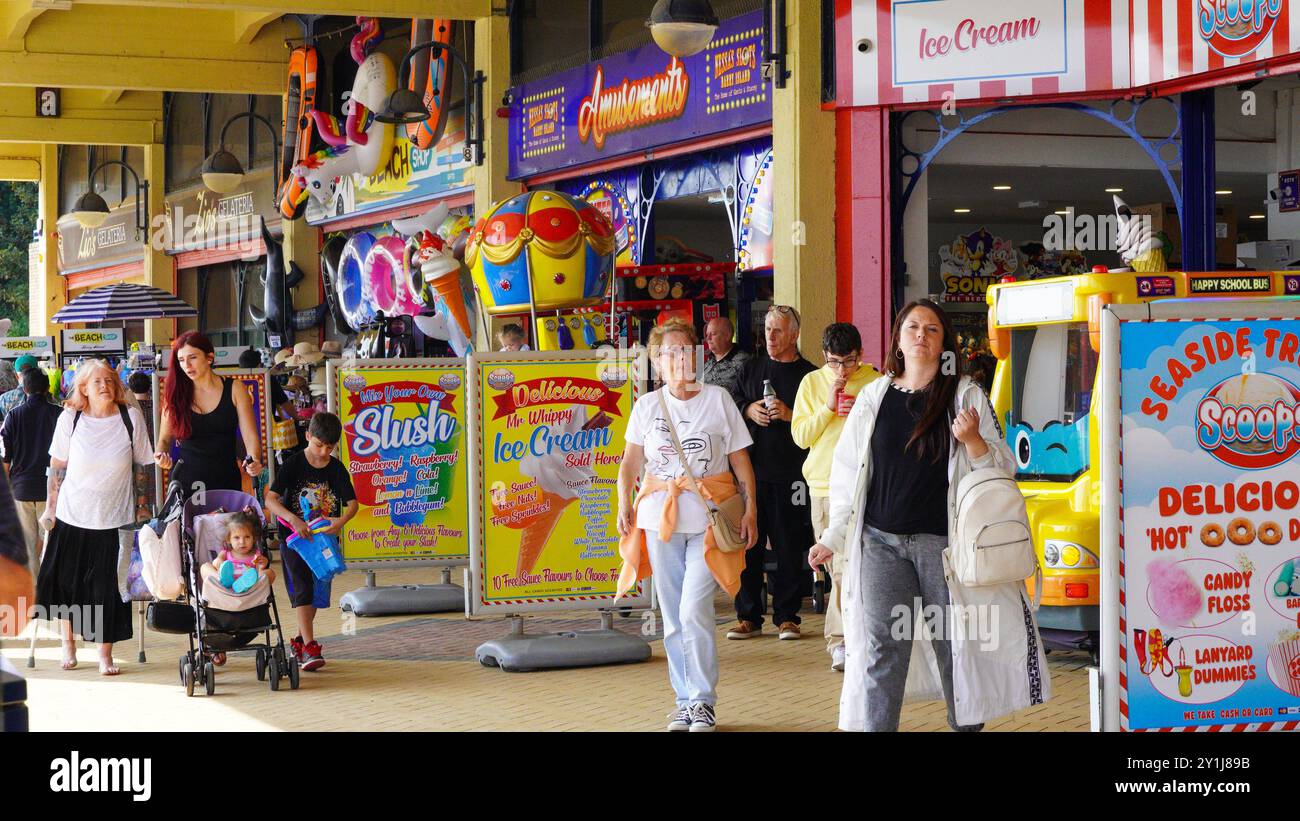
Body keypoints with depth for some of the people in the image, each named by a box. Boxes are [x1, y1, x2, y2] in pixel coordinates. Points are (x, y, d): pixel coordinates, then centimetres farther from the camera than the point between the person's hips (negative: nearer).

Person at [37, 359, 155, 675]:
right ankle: (68, 641, 31)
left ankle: (105, 654, 14)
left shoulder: (131, 417, -3)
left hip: (115, 518, -1)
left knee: (108, 587, 1)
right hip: (72, 515, 1)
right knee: (67, 581, 9)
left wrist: (142, 509, 3)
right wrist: (50, 509, 3)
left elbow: (141, 467, 4)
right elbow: (57, 467, 3)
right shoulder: (70, 418, -3)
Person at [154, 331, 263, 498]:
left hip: (226, 480, 0)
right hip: (186, 482, 0)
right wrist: (162, 455, -10)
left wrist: (254, 462, -22)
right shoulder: (176, 394, 3)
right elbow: (164, 439, 12)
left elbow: (250, 436, -3)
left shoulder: (233, 390, 0)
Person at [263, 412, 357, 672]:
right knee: (302, 589, -13)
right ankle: (309, 648, -18)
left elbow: (352, 502, -5)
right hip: (294, 536, -4)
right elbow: (271, 499, -19)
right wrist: (293, 519, -34)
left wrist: (341, 521, -27)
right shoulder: (293, 464, -11)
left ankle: (300, 640, 28)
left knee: (318, 592, 10)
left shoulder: (336, 469, -1)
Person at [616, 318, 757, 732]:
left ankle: (703, 701, 2)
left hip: (709, 518, -3)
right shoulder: (647, 405, 7)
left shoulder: (717, 399, 2)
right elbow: (630, 462, 9)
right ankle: (684, 700, 18)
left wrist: (751, 509, -2)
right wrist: (624, 503, -6)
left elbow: (740, 459, 4)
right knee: (672, 616, 7)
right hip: (660, 518, 3)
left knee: (694, 611, -12)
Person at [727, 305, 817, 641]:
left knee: (789, 548, 0)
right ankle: (748, 617, 10)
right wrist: (748, 410, 1)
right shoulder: (751, 369, 15)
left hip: (790, 473, -3)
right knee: (747, 544, 3)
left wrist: (789, 414, -15)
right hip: (751, 468, 3)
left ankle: (786, 616, 9)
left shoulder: (808, 374, 2)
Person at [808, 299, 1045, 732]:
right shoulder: (874, 397, 10)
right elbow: (848, 471, 15)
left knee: (954, 643, 3)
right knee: (882, 648, 0)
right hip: (881, 541, 2)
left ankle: (966, 723, 15)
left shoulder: (966, 396, 3)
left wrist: (972, 441, -18)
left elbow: (1002, 469, 2)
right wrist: (832, 538, 12)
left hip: (944, 541, -2)